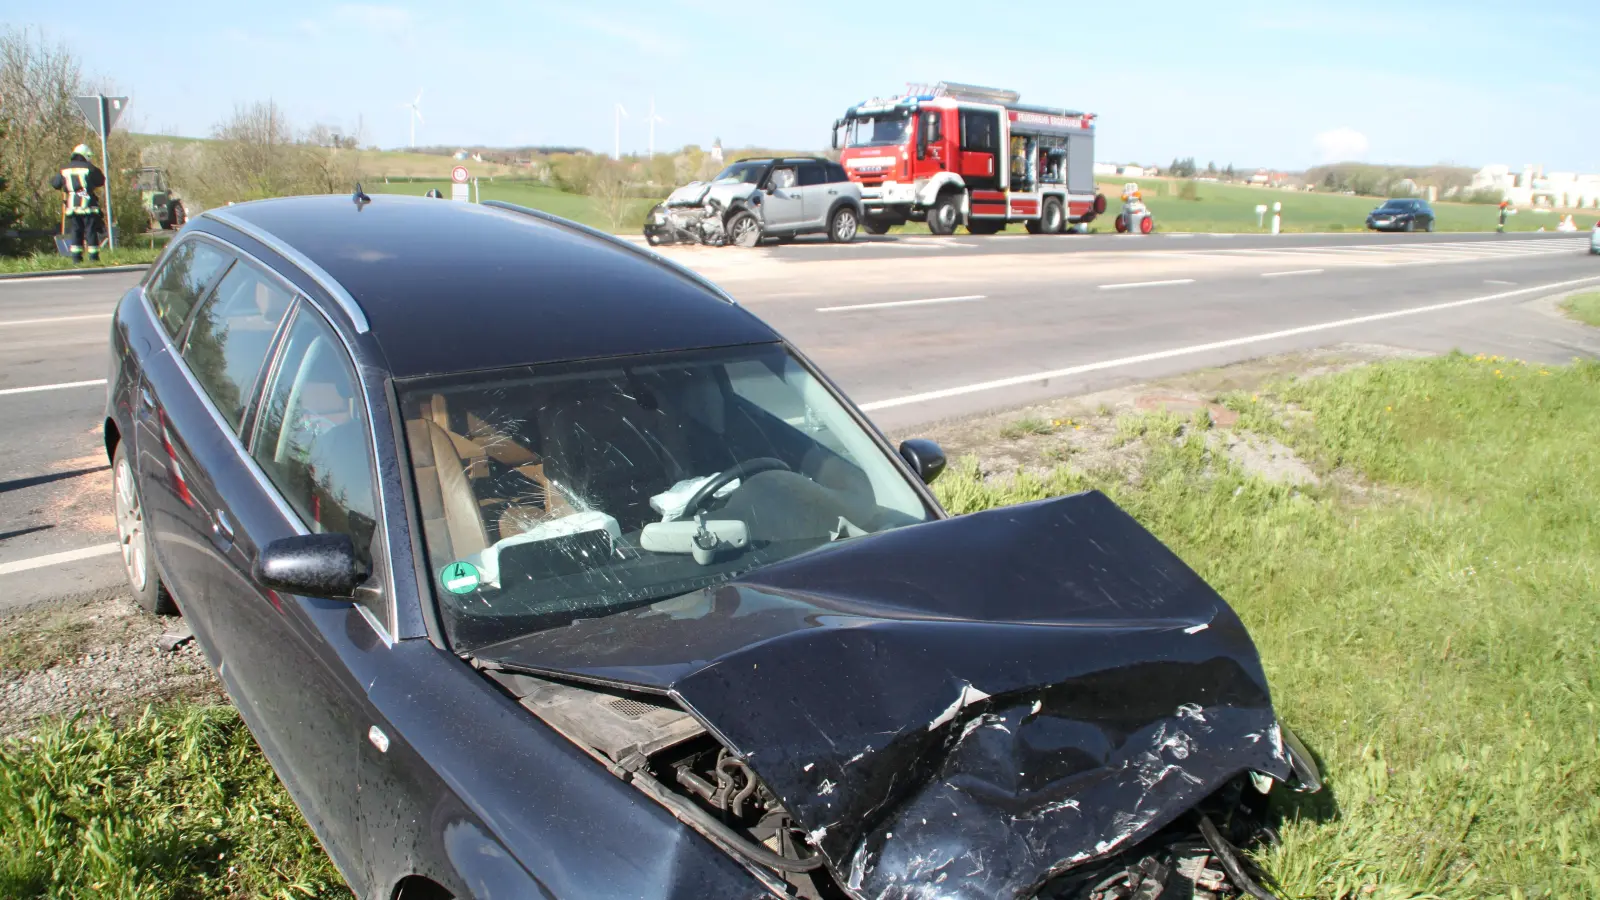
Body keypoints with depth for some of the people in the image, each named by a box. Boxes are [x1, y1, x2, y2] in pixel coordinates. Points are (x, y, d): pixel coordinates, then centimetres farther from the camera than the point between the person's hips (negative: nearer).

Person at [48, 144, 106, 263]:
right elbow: (101, 181, 4)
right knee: (91, 231, 1)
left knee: (75, 232, 9)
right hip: (88, 206, -3)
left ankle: (76, 257, 5)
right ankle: (93, 257, 0)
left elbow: (54, 183, 15)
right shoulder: (89, 168, -5)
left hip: (71, 207, 3)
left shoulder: (64, 169, 7)